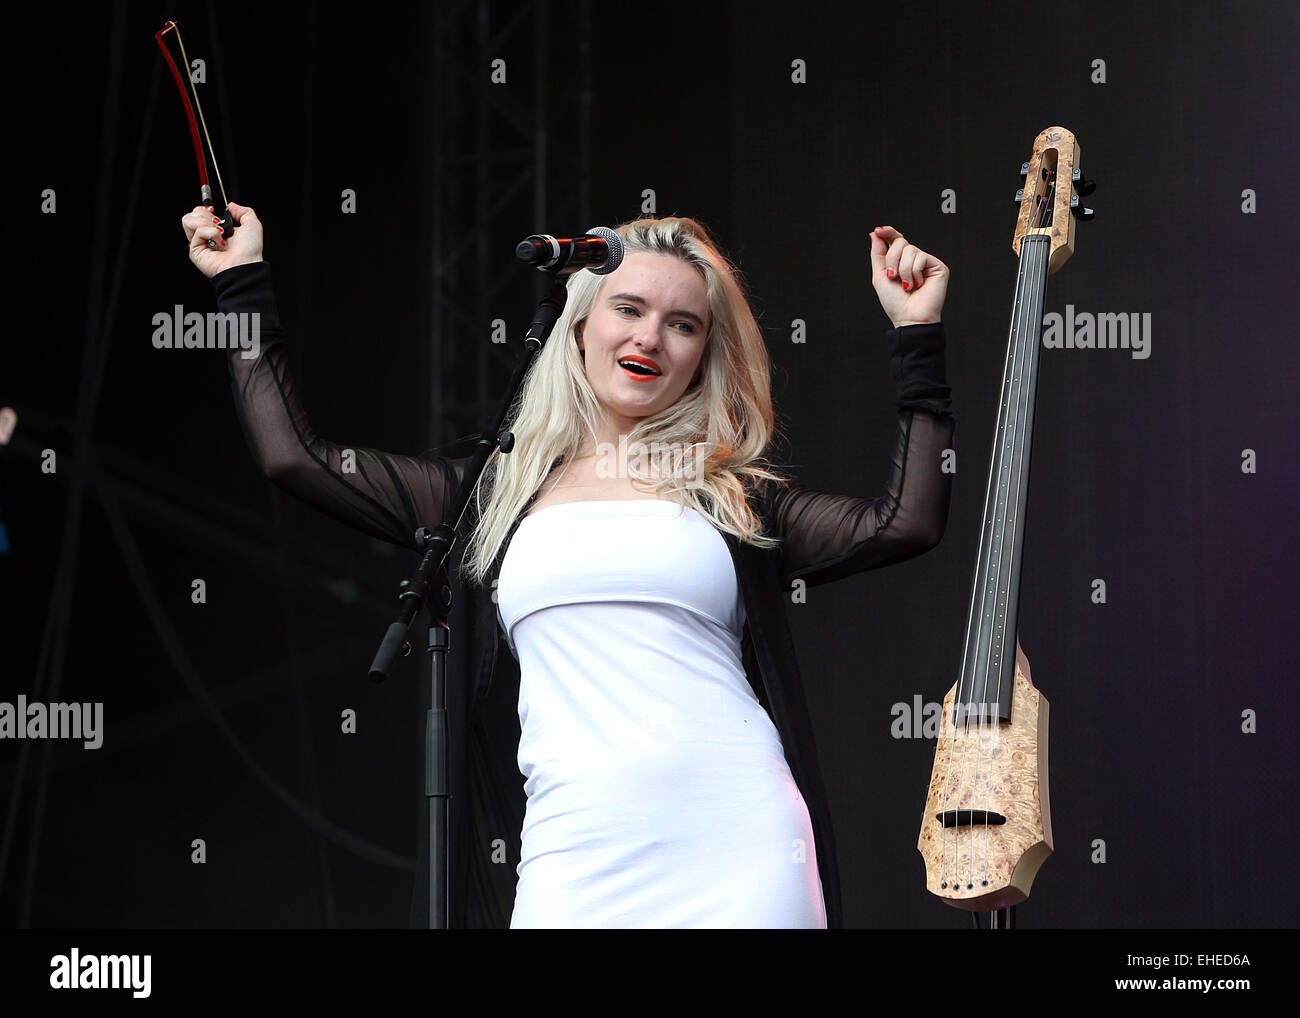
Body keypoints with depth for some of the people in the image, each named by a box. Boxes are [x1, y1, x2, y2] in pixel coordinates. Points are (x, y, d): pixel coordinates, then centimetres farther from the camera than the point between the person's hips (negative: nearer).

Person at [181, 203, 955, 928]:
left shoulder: (733, 496, 13)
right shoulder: (498, 495, 15)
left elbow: (906, 522, 5)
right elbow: (294, 455, 15)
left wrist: (917, 339, 7)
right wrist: (245, 285, 22)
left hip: (740, 849, 0)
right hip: (577, 856, 0)